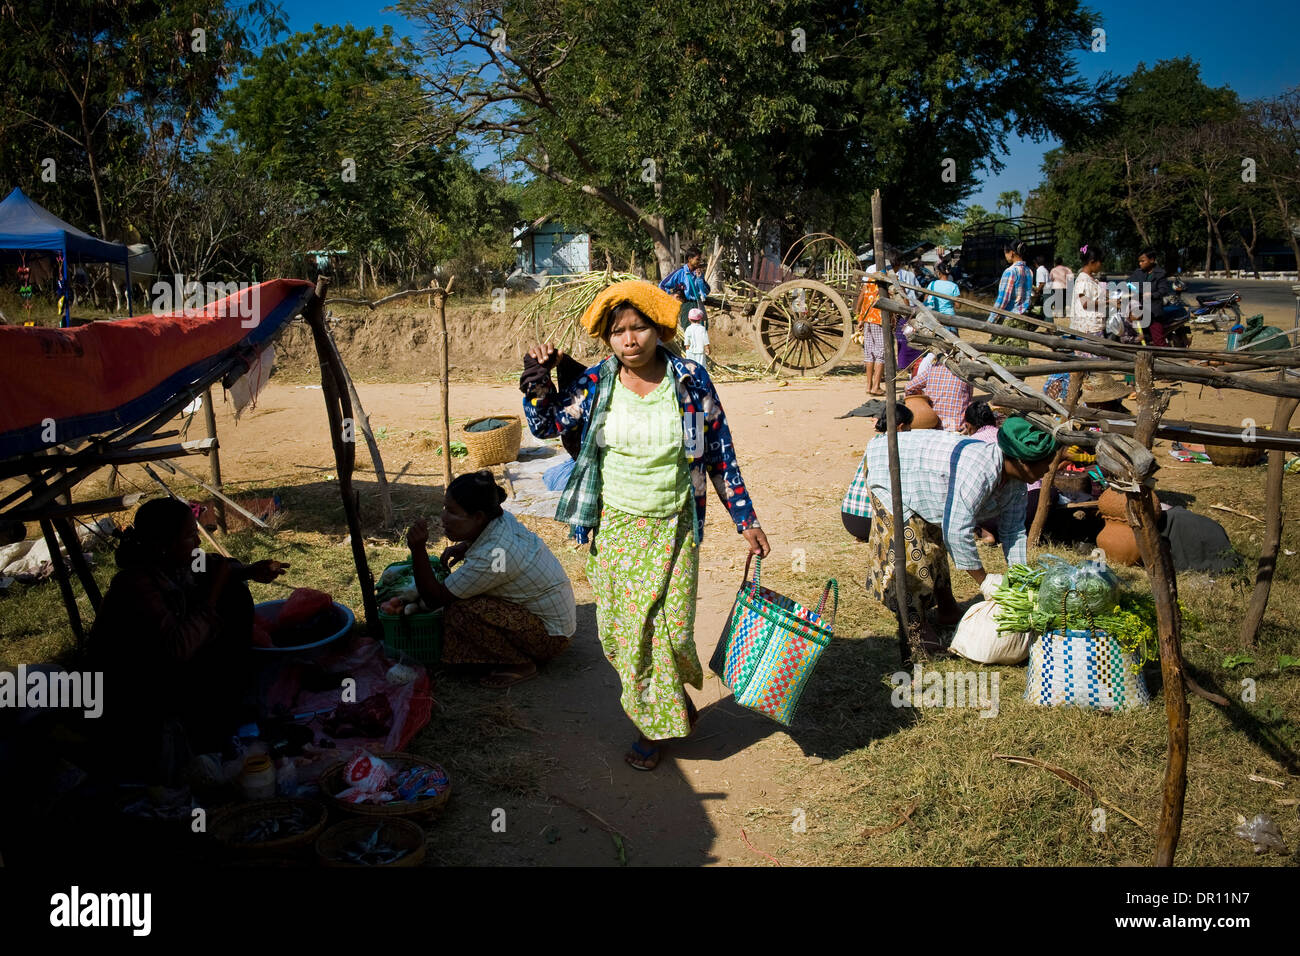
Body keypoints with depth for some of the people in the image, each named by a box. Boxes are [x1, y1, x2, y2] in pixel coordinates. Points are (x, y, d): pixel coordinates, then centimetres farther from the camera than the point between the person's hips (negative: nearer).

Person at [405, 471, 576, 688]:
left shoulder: (489, 557, -30)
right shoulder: (501, 518, -4)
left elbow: (434, 598, -22)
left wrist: (418, 549, -31)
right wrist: (463, 547, 3)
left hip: (550, 636, -9)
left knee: (460, 612, -23)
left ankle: (521, 665, -5)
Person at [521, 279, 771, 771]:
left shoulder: (690, 381, -5)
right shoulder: (597, 383, -2)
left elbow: (720, 454, 1)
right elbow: (547, 424, 7)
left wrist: (745, 519, 3)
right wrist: (537, 377, -8)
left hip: (673, 527, -1)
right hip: (615, 526, 2)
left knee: (671, 627, -4)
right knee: (621, 629, 4)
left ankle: (662, 720, 25)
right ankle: (657, 717, 26)